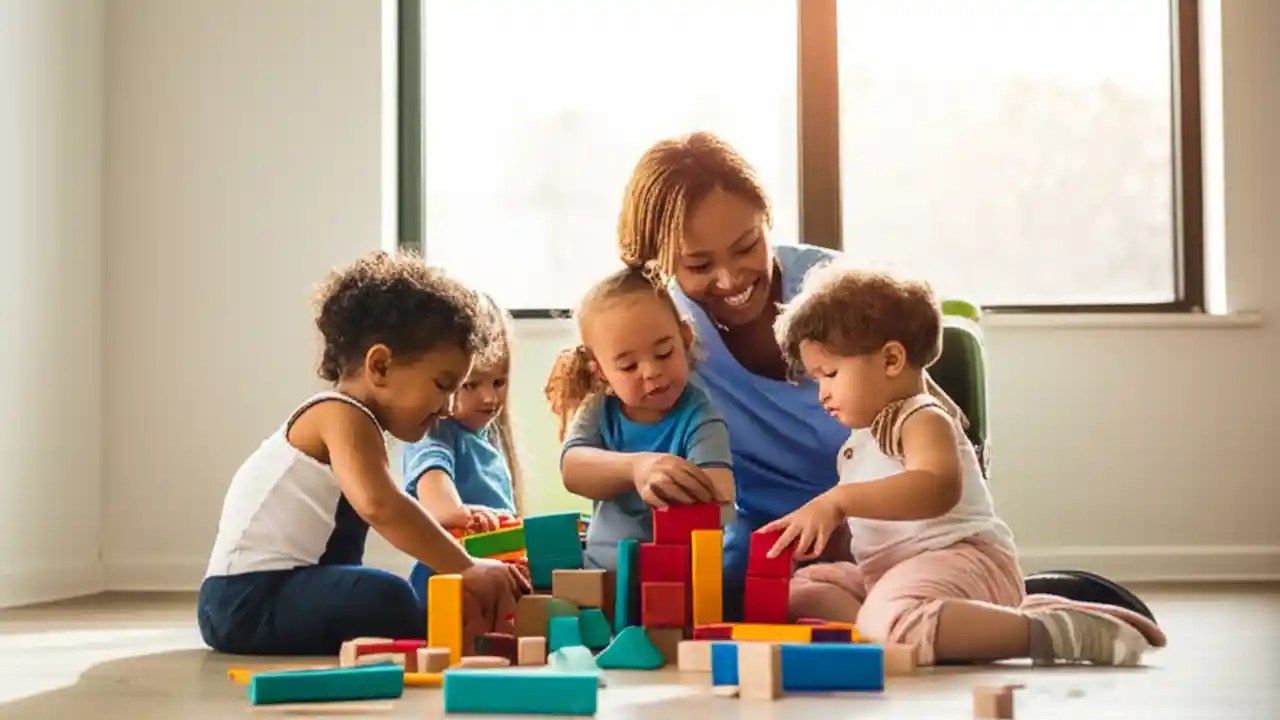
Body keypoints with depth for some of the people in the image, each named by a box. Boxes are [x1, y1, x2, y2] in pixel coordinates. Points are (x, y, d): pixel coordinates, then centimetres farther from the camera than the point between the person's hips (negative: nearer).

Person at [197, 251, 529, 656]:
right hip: (249, 597, -11)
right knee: (388, 602, -32)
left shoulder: (345, 420, 20)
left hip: (263, 595, 11)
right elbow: (379, 505, -31)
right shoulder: (342, 416, -13)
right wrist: (466, 569, -27)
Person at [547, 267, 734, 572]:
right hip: (601, 570, 3)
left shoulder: (698, 417, -8)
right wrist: (634, 467, -39)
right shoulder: (598, 410, 2)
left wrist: (676, 488, -46)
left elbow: (717, 497, -22)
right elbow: (573, 470, -18)